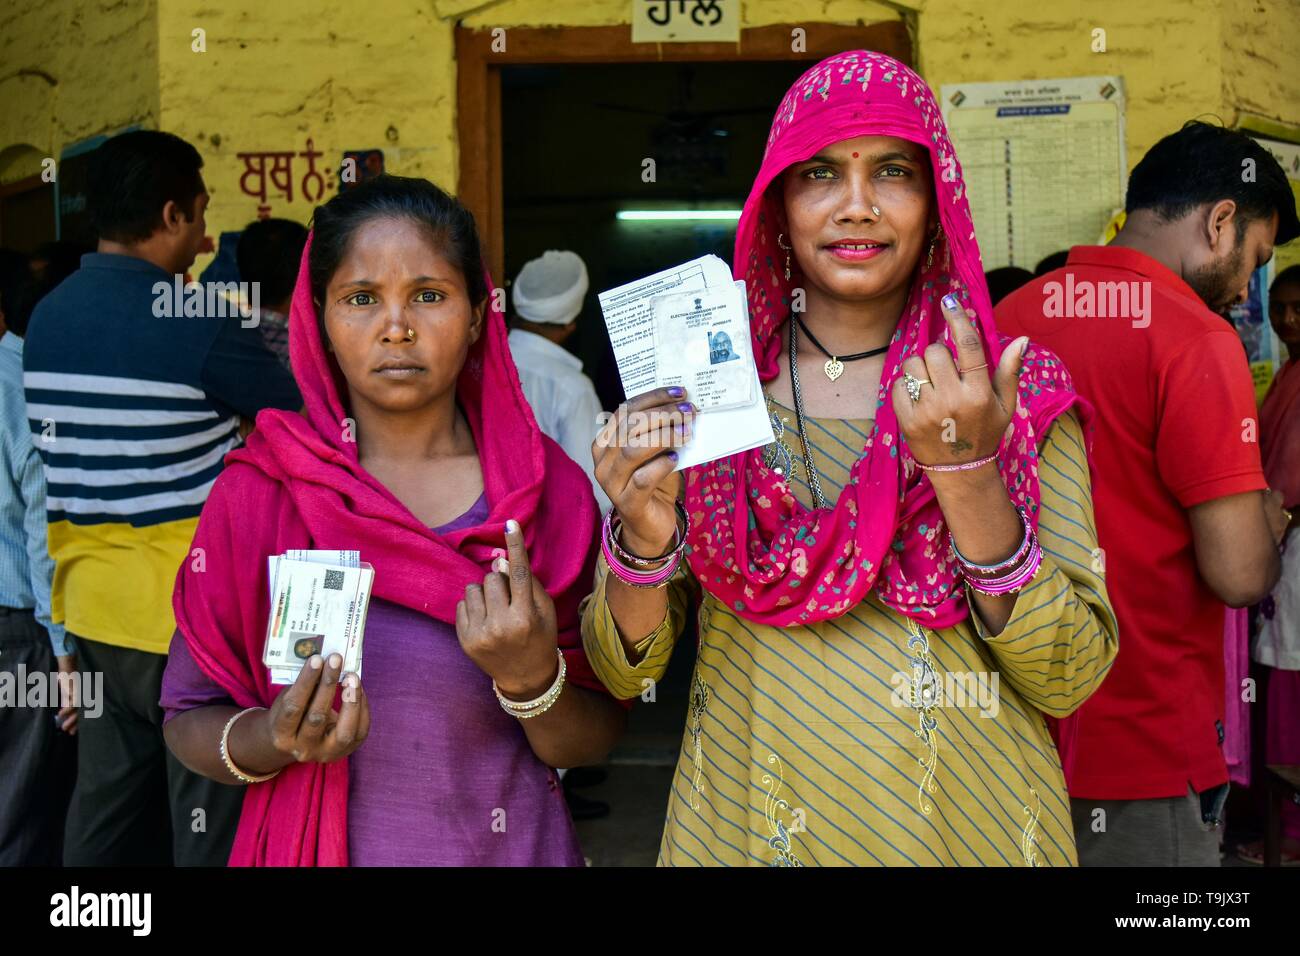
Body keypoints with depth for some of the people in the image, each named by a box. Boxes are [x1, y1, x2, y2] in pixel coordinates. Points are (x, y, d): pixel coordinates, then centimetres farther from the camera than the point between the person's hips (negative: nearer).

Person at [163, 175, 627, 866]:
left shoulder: (549, 489, -9)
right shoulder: (257, 493, -10)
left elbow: (592, 745, -7)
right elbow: (188, 724, -4)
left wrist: (532, 679, -25)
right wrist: (274, 742, -23)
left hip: (513, 847, 1)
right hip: (314, 848, 0)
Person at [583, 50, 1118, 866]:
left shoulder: (1021, 396, -6)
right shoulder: (701, 393, -5)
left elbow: (1071, 679, -11)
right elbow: (627, 672, -3)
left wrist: (966, 472, -23)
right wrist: (644, 540, -23)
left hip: (967, 825, 0)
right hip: (745, 826, 1)